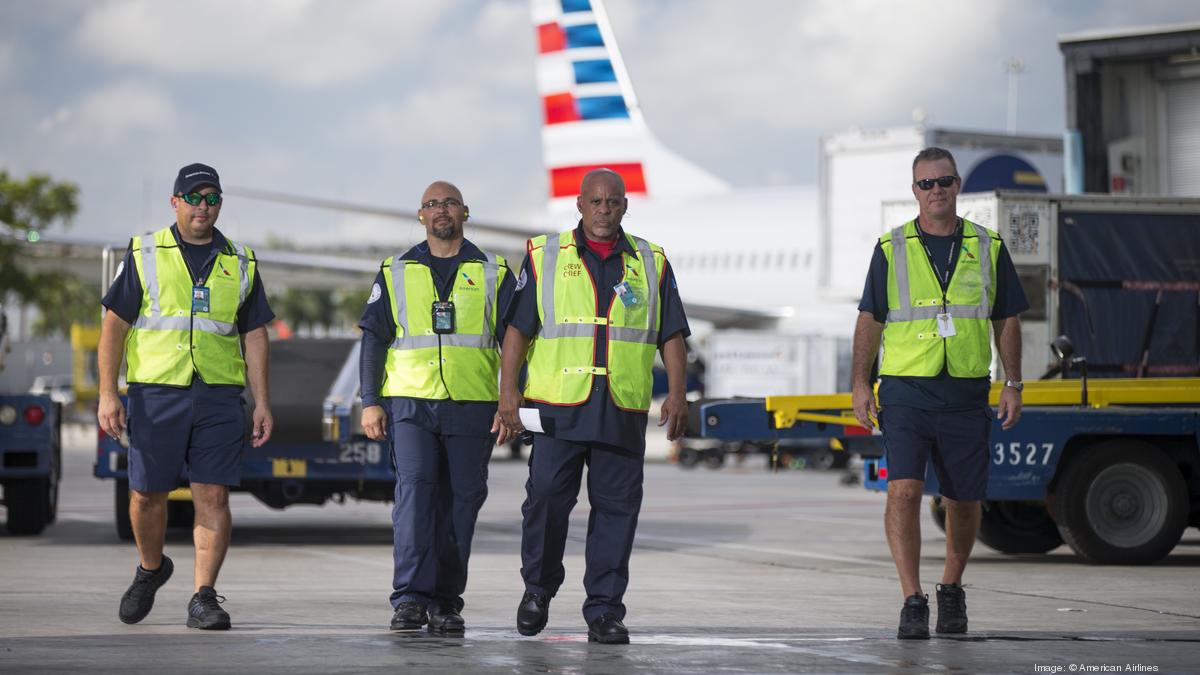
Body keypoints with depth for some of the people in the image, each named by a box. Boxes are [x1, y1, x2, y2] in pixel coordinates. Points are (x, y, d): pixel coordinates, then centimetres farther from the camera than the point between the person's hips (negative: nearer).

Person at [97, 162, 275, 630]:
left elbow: (254, 337, 13)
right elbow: (114, 327, 3)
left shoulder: (240, 264, 12)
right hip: (156, 394, -1)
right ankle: (151, 569, 31)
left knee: (214, 496, -7)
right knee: (147, 495, 5)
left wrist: (262, 403, 5)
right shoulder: (144, 255, 6)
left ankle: (204, 598, -5)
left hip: (219, 397, 1)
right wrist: (107, 394, -6)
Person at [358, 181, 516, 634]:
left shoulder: (494, 274, 10)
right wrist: (371, 402, 2)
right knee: (414, 490, -16)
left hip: (472, 408, 1)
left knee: (460, 501, 1)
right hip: (411, 404, -1)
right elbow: (373, 338, 11)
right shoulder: (395, 273, 12)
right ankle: (410, 597, -19)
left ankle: (446, 603, 9)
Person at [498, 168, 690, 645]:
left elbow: (671, 336, 12)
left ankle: (605, 611, 4)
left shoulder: (650, 263, 14)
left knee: (616, 507, -1)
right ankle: (538, 589, 14)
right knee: (547, 498, -7)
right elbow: (518, 328, 6)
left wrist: (677, 391, 0)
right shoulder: (544, 257, 9)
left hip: (623, 412, 2)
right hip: (557, 407, -2)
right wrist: (507, 390, -3)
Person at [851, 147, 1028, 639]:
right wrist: (860, 383, -1)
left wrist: (1013, 385, 4)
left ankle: (951, 590, 30)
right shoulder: (891, 249, 3)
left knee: (964, 501, 8)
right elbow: (870, 320, 6)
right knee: (904, 491, -16)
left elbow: (1007, 321, 11)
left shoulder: (988, 248, 7)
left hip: (965, 395, 2)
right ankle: (913, 603, -15)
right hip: (905, 391, -2)